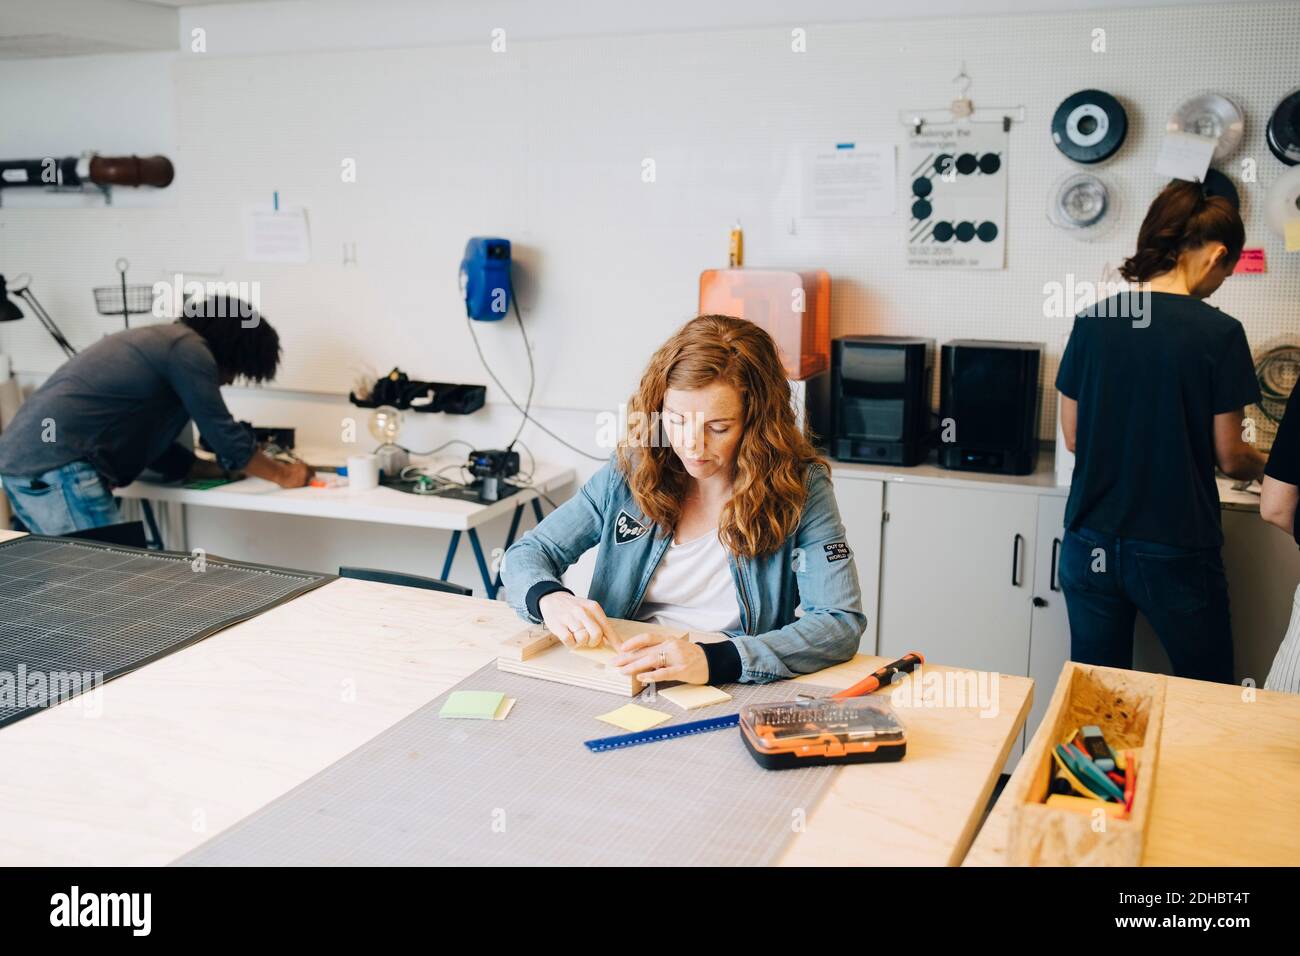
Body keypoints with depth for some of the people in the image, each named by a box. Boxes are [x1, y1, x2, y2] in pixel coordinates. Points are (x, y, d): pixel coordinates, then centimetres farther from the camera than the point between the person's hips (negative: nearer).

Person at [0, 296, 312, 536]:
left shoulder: (161, 341, 23)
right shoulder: (187, 348, -6)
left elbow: (156, 448, 29)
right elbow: (222, 432, -5)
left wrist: (223, 469, 28)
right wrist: (282, 475, 8)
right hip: (58, 468, -10)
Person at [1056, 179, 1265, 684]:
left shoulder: (1091, 322, -1)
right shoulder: (1219, 333, -11)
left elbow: (1074, 439, 6)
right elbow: (1229, 458, -3)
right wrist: (1268, 464, 18)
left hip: (1091, 543, 4)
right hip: (1175, 549, -3)